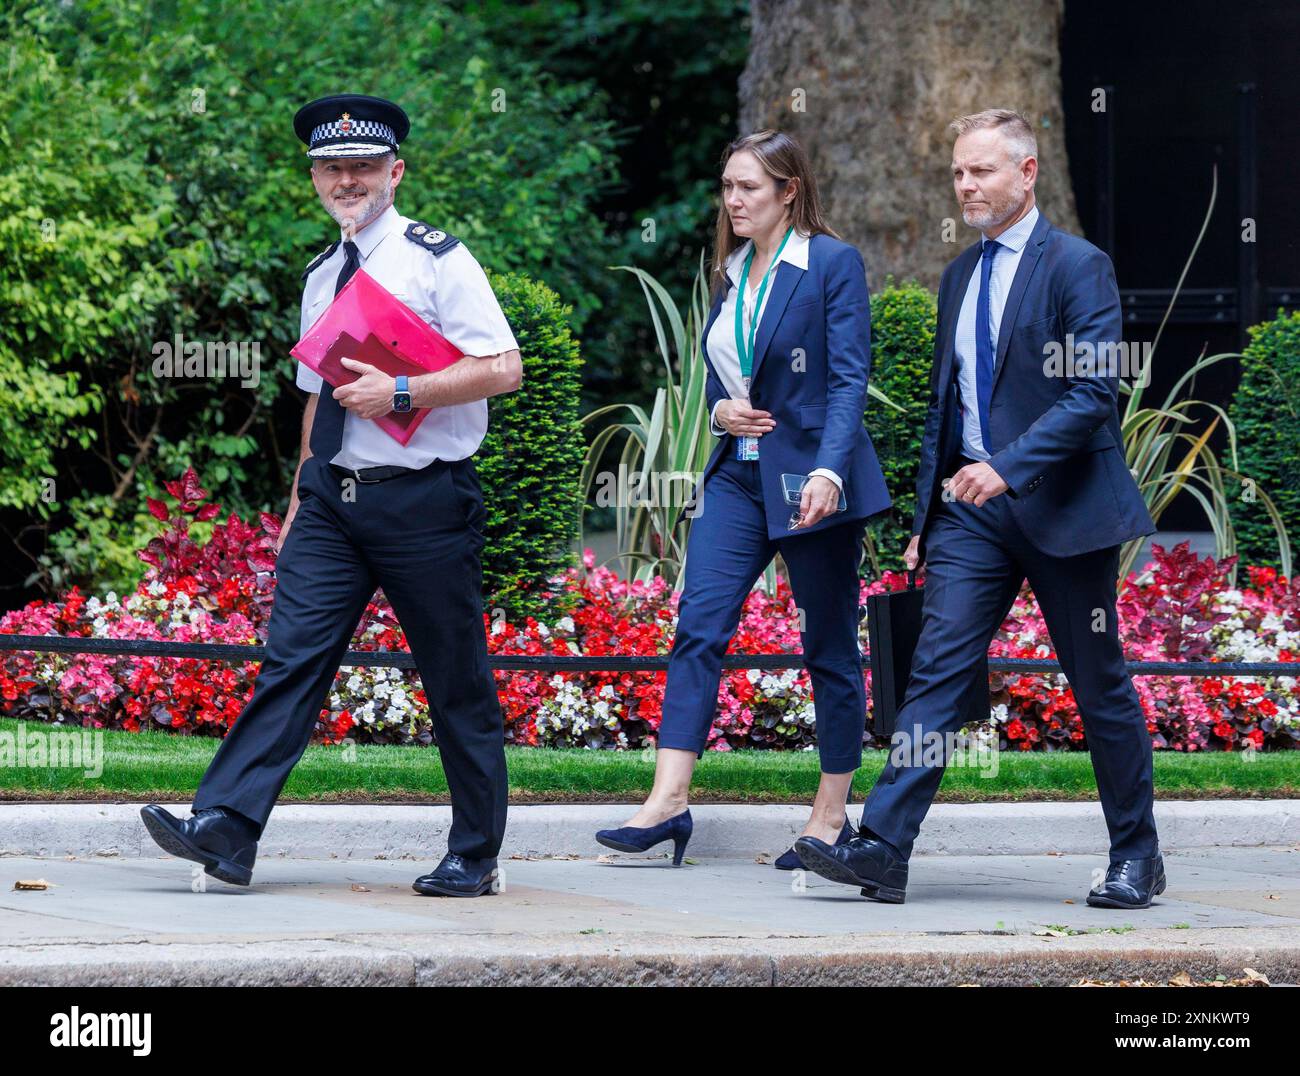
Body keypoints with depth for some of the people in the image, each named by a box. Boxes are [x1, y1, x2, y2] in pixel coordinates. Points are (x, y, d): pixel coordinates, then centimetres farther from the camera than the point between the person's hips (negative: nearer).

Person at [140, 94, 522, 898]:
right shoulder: (324, 278, 15)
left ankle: (474, 859, 13)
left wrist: (400, 392, -19)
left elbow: (503, 368, -13)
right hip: (333, 499, 5)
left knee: (458, 684, 3)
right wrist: (301, 503, 20)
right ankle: (225, 831, -15)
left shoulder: (436, 260, -5)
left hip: (423, 500, -5)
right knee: (293, 656, -6)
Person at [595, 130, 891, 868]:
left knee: (830, 646, 3)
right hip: (738, 475, 6)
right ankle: (669, 801, -13)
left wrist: (828, 471, -26)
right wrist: (720, 410, -1)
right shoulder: (732, 273, 13)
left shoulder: (832, 265, -6)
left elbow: (849, 378, -14)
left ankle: (833, 816, 11)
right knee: (699, 627, -8)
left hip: (810, 480, -6)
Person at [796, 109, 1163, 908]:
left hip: (1060, 507, -6)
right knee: (937, 670, -7)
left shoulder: (1078, 267, -8)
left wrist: (1008, 467, -26)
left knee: (1101, 689, 4)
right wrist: (925, 520, 18)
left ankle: (1137, 860, 16)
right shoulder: (960, 278, 15)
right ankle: (883, 850, -15)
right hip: (974, 511, 6)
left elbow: (1093, 393, -16)